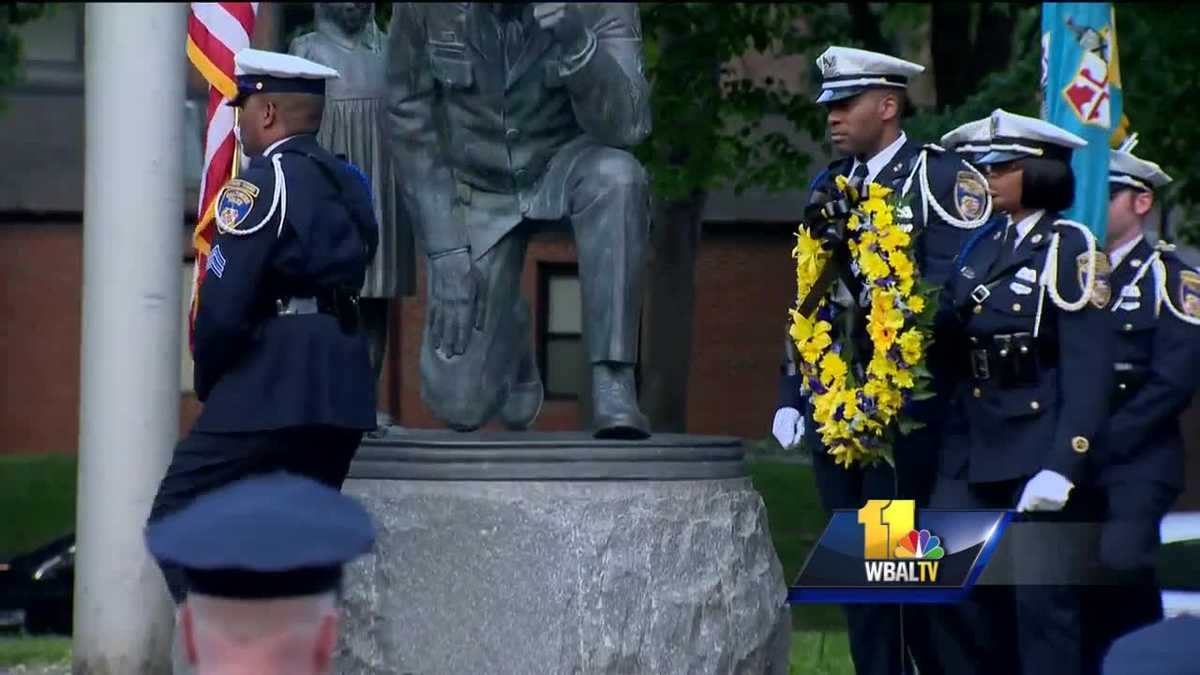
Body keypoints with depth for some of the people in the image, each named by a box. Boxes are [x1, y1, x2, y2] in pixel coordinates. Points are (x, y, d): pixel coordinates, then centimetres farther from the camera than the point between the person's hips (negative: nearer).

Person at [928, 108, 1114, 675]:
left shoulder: (1070, 248, -6)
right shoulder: (984, 246, 14)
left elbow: (1088, 366, -13)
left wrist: (1062, 467, -20)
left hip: (1038, 451, -7)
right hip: (972, 445, 7)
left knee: (1041, 599, -7)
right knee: (952, 591, 4)